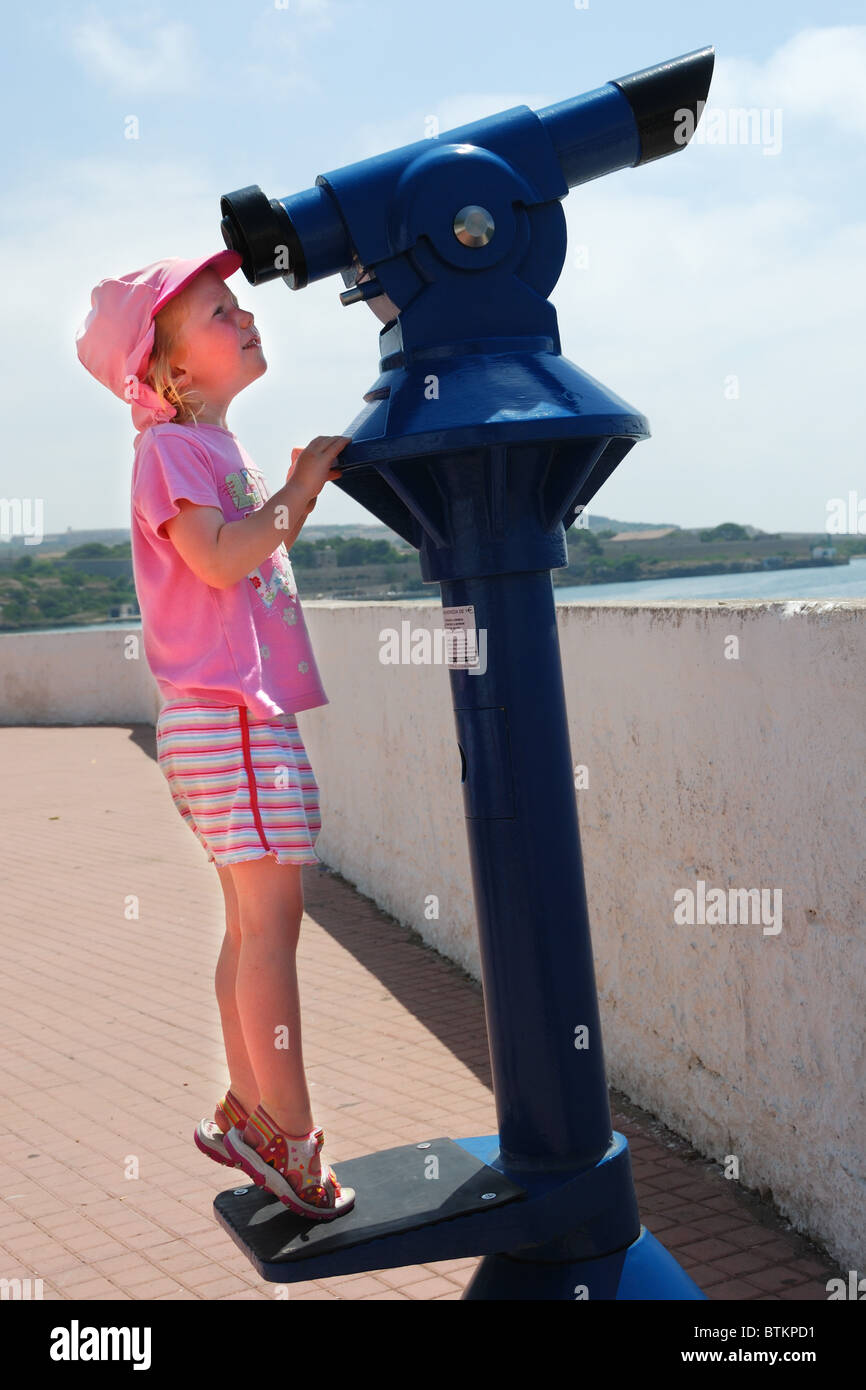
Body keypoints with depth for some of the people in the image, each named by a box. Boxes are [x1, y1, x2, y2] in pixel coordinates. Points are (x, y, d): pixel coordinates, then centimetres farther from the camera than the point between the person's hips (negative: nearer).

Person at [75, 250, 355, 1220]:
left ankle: (247, 1114, 21)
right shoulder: (169, 446, -8)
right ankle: (289, 1137, -2)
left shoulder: (215, 448, 20)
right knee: (270, 916, -9)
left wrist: (299, 491, 14)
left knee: (252, 921, 12)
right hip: (228, 714, -10)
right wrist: (297, 488, -12)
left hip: (245, 713, 10)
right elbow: (224, 558, -21)